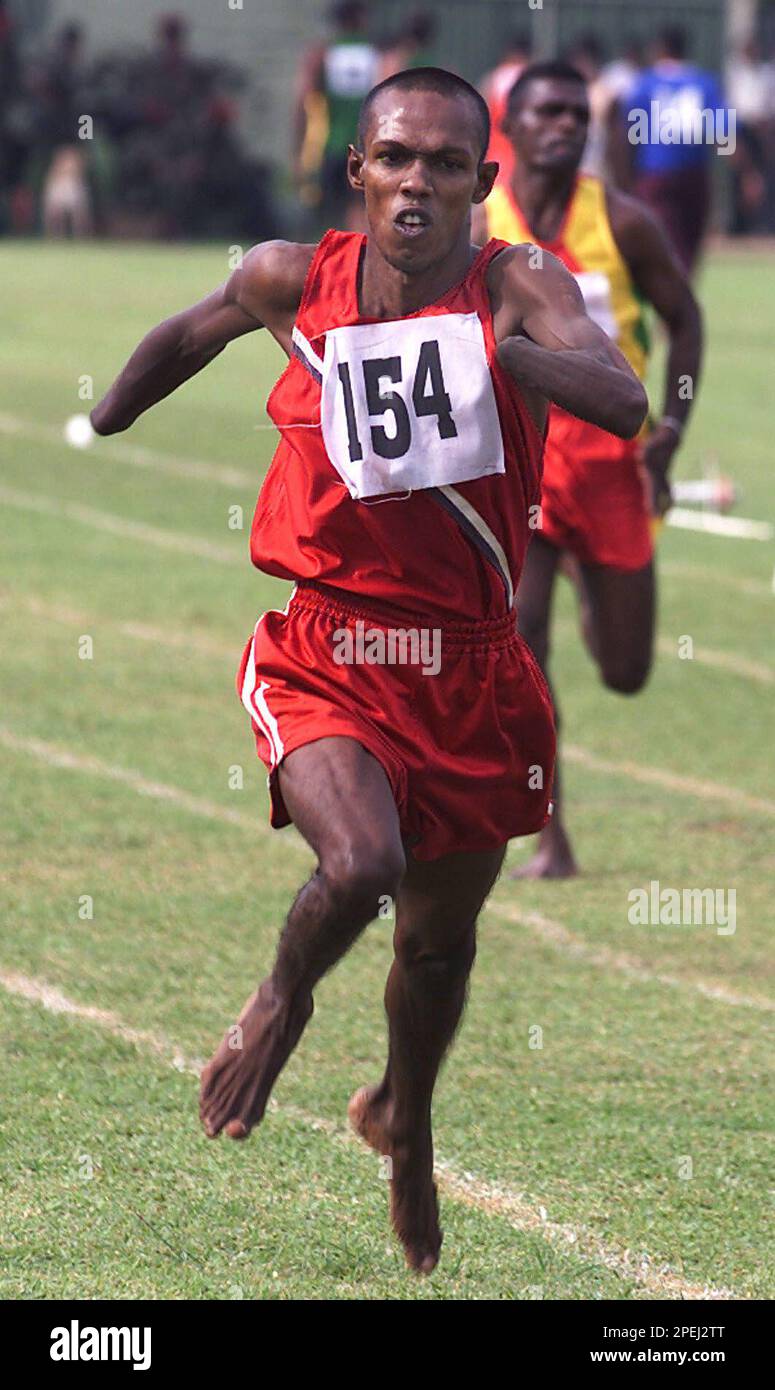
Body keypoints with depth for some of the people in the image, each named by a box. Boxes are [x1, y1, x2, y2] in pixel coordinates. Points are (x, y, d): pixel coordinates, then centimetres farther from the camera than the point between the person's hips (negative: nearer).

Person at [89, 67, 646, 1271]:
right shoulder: (292, 281, -5)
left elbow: (624, 403, -28)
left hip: (470, 671, 1)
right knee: (360, 867, -27)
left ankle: (404, 1121, 47)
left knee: (441, 938, 15)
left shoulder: (516, 289, -10)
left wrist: (492, 345, -43)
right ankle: (281, 1005, 8)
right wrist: (92, 438, 30)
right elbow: (190, 336, 18)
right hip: (324, 656, -1)